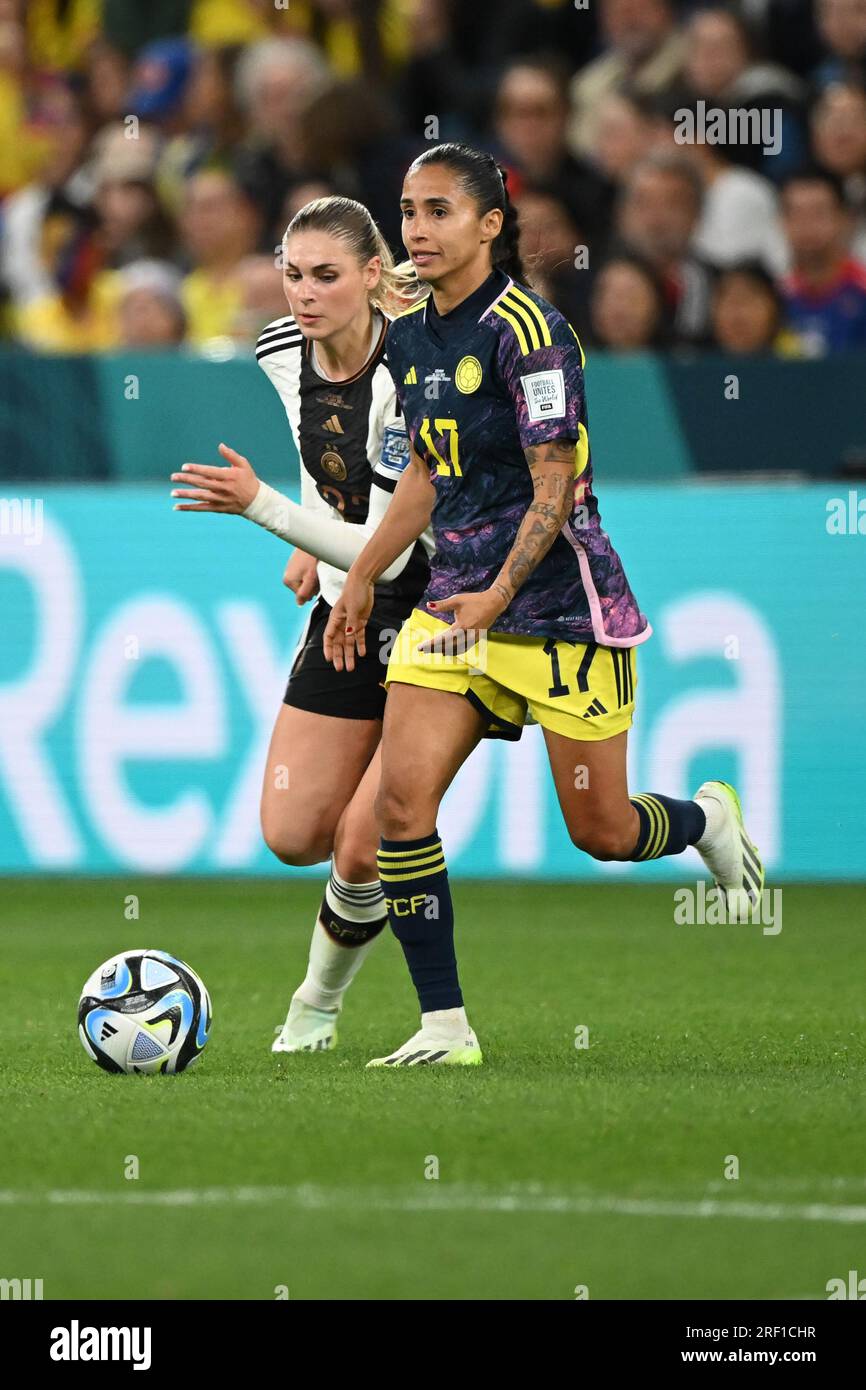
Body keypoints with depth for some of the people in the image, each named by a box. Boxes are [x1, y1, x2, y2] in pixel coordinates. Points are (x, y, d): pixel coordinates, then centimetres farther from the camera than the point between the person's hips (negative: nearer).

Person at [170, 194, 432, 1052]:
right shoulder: (282, 352, -5)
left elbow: (387, 553, -31)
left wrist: (262, 507, -38)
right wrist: (313, 545, 12)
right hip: (347, 612, 7)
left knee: (362, 851, -11)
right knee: (293, 837, 3)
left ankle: (320, 1000, 16)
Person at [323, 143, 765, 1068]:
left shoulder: (525, 330, -16)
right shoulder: (410, 336, 8)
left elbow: (553, 488, -18)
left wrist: (501, 593, -29)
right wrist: (363, 576, 20)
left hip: (561, 601, -7)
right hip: (454, 598, 7)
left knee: (600, 832, 1)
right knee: (401, 797, -10)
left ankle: (709, 820, 37)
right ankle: (444, 1026, -5)